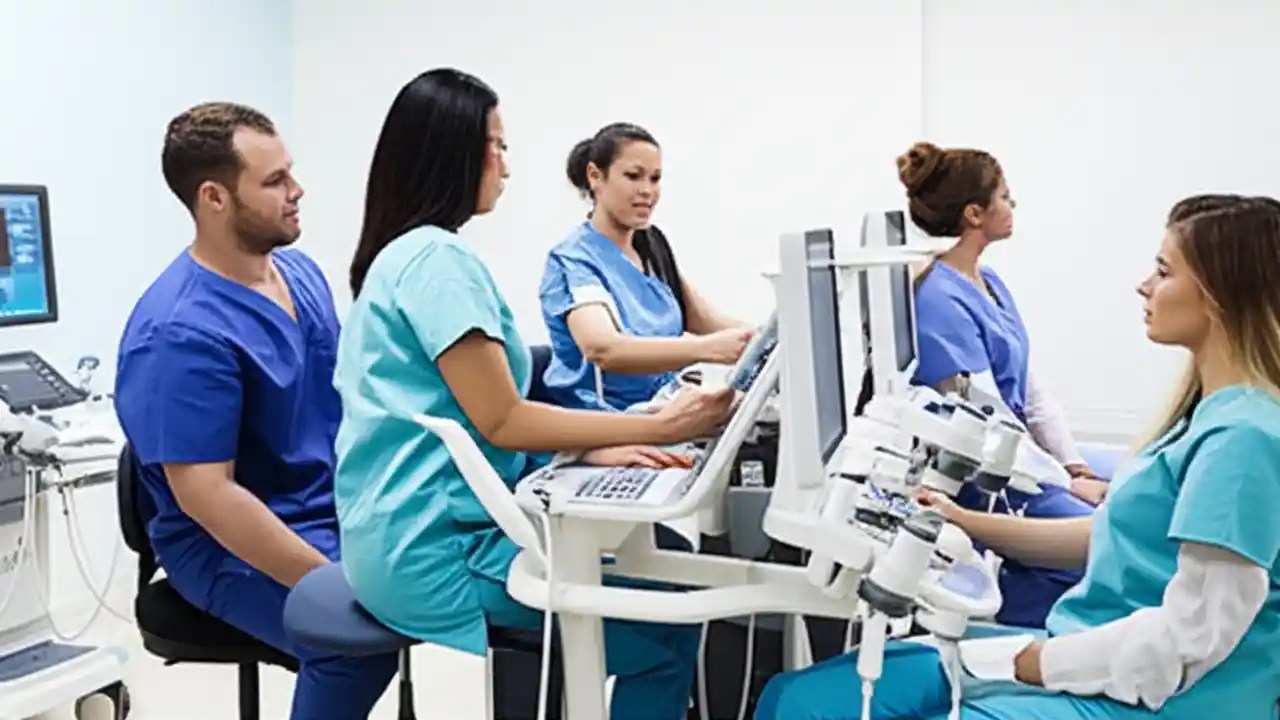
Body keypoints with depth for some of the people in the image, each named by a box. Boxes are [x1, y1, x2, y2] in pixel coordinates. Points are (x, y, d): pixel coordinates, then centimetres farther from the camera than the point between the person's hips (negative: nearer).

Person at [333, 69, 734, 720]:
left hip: (422, 530, 10)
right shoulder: (437, 259, -16)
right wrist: (657, 426, -13)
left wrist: (589, 450, 5)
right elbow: (501, 421, -17)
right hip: (434, 549, -10)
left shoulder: (404, 253, 16)